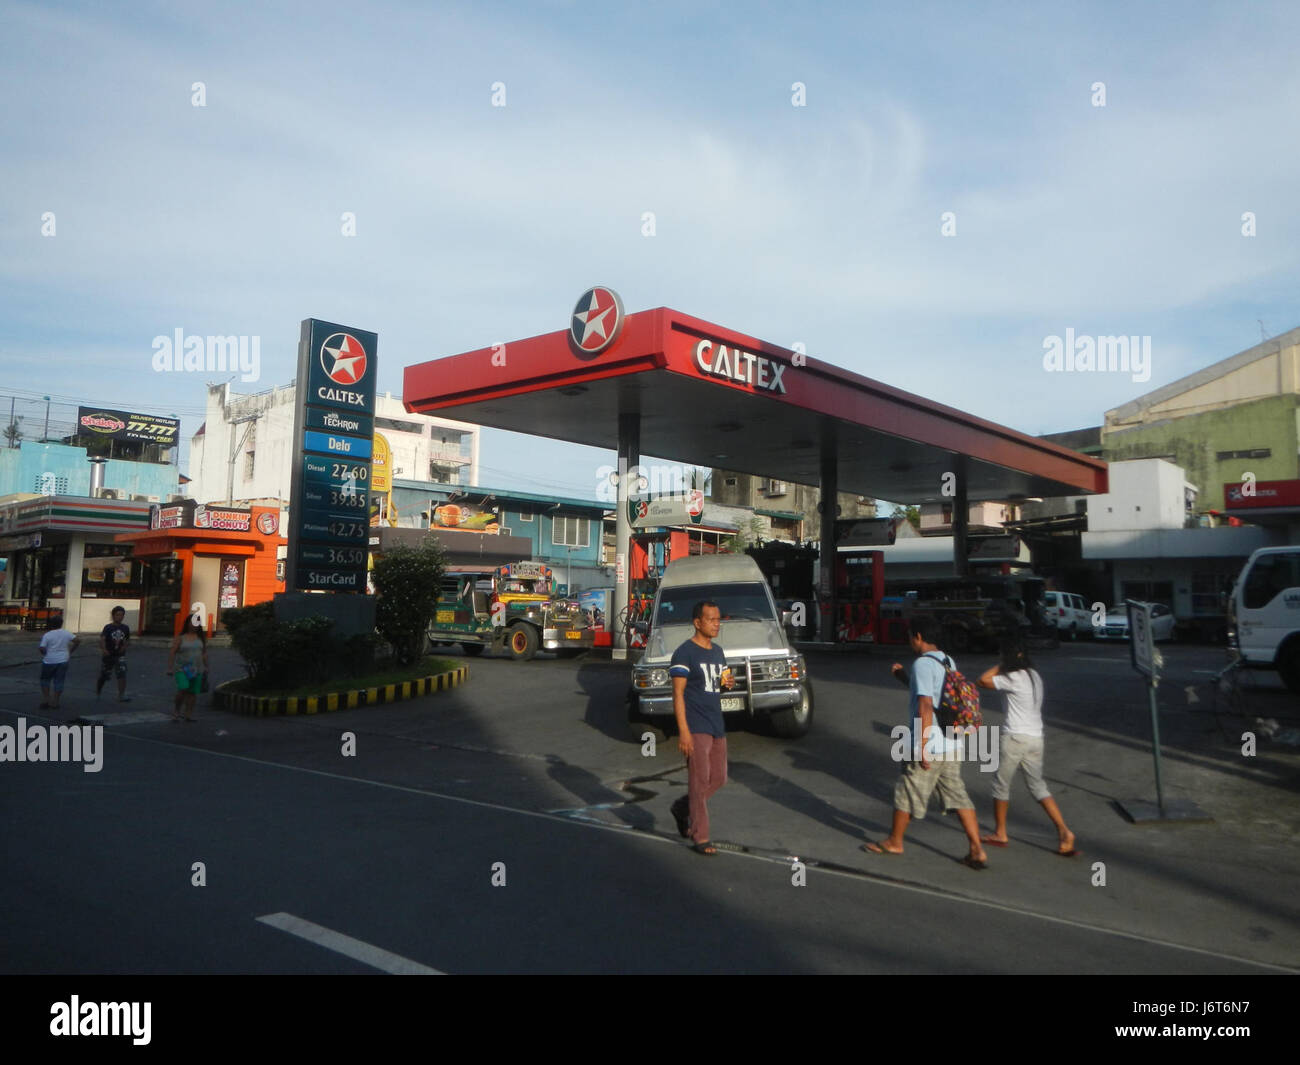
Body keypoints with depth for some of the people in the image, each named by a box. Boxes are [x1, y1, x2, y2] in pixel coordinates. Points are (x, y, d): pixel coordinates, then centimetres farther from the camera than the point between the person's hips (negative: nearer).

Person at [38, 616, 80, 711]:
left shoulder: (47, 635, -8)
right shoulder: (66, 633, 0)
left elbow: (42, 649, -14)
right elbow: (77, 641, -3)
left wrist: (45, 654, 6)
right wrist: (71, 651, 7)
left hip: (49, 661, -2)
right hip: (63, 661, 2)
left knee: (45, 680, 17)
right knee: (58, 682, 7)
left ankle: (45, 700, 11)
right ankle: (55, 703, 6)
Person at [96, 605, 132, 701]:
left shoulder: (125, 628, 2)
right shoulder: (108, 627, -10)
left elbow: (128, 639, 17)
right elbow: (102, 639, -24)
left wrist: (124, 647, -3)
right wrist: (104, 649, -38)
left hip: (120, 655, 2)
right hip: (108, 655, -2)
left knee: (122, 674, -16)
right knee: (104, 676, 11)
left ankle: (121, 695, -15)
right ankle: (97, 693, 36)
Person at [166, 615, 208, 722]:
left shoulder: (201, 638, 9)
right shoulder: (180, 638, -1)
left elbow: (204, 653, 15)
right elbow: (172, 653, -3)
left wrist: (206, 667, 12)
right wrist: (170, 668, -9)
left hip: (197, 670, 4)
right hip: (182, 669, -4)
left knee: (193, 692, 3)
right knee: (183, 689, -19)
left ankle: (189, 714, 12)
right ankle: (176, 710, 4)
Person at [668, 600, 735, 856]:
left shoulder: (718, 652, 14)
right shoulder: (684, 652, -10)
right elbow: (678, 694, -13)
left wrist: (728, 684, 0)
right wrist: (683, 732, -19)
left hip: (717, 726, 8)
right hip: (696, 727, -8)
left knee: (718, 779, 12)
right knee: (700, 780, -4)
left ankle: (682, 808, 32)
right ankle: (701, 837, 5)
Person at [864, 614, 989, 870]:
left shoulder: (923, 664, -16)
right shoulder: (949, 663, 11)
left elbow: (925, 706, -22)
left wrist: (922, 747, -20)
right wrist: (904, 677, 21)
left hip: (929, 745, -8)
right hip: (952, 745, 8)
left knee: (907, 793, 8)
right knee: (958, 795, 11)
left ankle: (894, 841, 23)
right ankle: (977, 851, 8)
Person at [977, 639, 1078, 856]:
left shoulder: (1014, 679, -14)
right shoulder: (1034, 676, 10)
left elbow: (983, 680, -11)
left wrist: (1000, 666, -3)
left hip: (1015, 738, -7)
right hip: (1036, 738, 7)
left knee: (1001, 785, 9)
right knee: (1037, 784, 15)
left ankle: (1000, 833, 20)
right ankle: (1064, 832, 2)